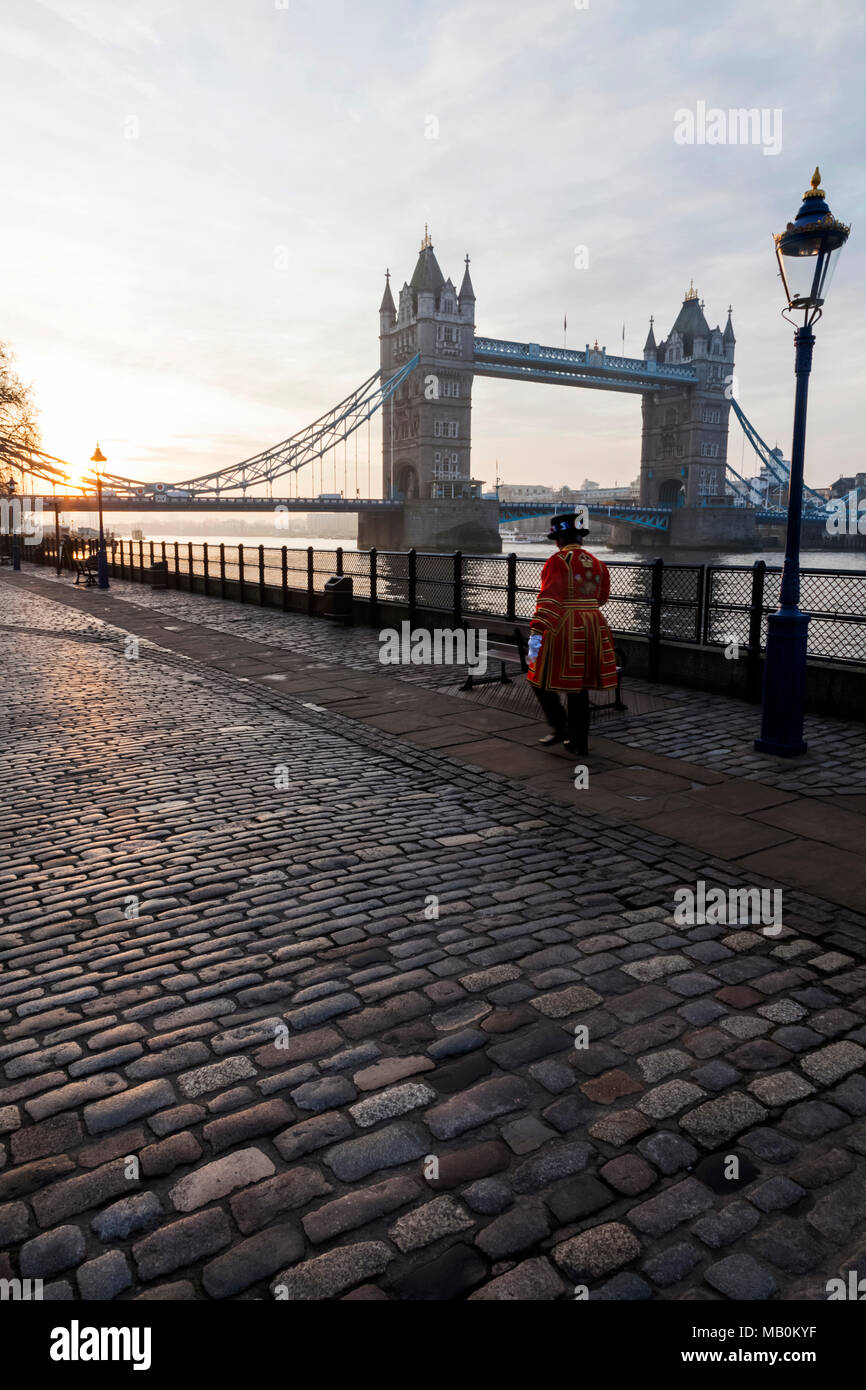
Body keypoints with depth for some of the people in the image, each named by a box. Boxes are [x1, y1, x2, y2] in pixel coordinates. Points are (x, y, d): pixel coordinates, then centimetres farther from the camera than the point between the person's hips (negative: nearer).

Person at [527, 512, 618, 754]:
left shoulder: (557, 561, -9)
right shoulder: (597, 563, 10)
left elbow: (548, 599, -18)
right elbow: (602, 597, 21)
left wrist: (536, 632, -20)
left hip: (563, 627, -6)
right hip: (593, 626, 6)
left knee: (542, 679, 9)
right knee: (579, 685, 12)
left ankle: (560, 727, 2)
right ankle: (579, 741, 16)